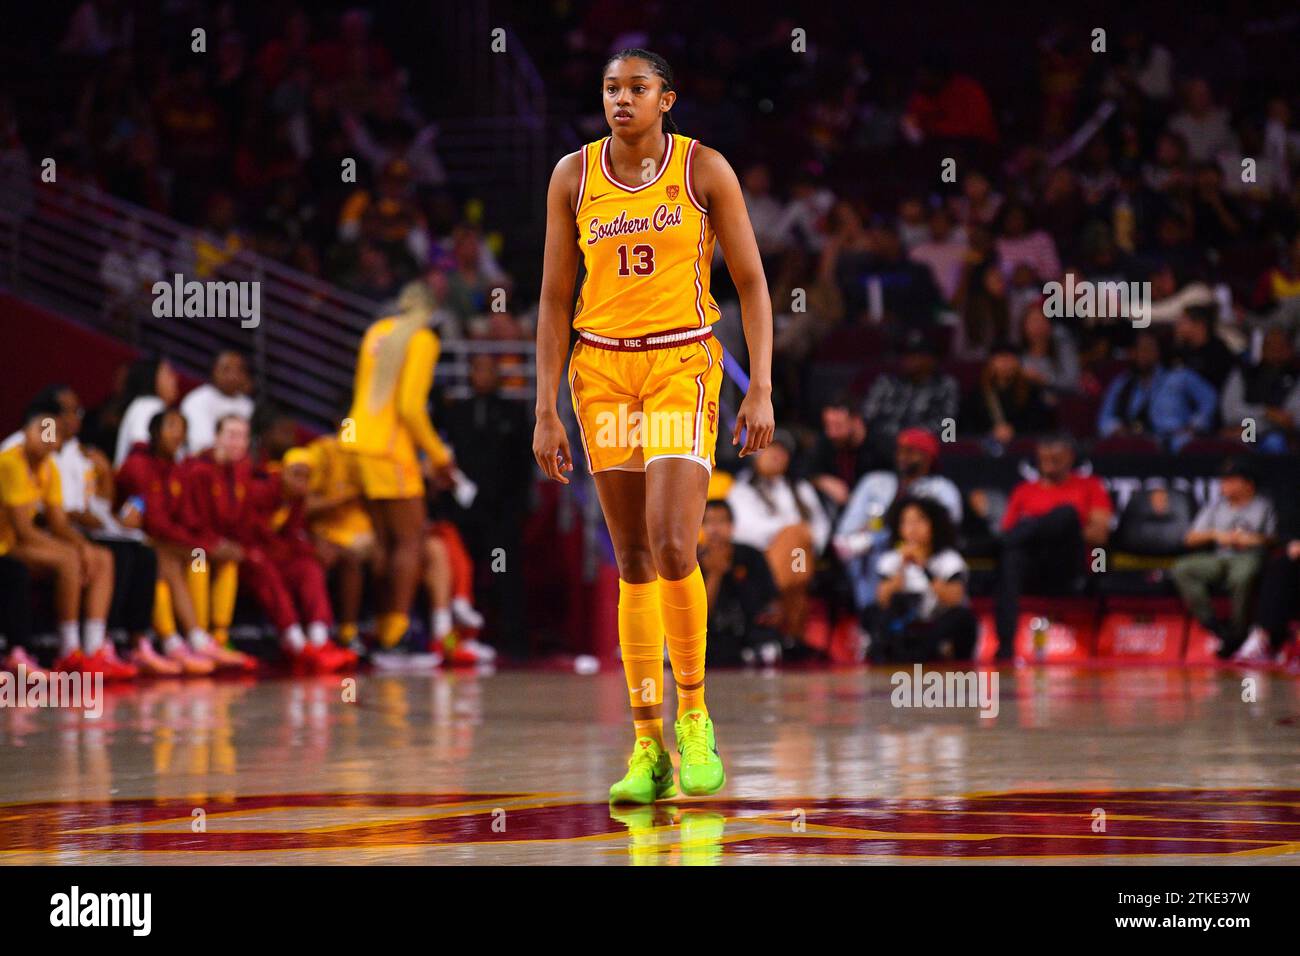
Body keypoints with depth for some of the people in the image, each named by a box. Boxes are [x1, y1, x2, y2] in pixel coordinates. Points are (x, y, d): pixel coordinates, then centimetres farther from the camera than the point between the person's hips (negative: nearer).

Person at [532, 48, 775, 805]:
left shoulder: (703, 168, -3)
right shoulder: (574, 176, 4)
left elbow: (752, 281, 0)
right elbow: (556, 297, 7)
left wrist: (762, 388, -8)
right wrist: (546, 411, 2)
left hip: (683, 366, -3)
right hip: (603, 370, 3)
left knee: (673, 550, -17)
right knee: (634, 565, 3)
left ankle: (693, 716, 3)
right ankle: (648, 746, 7)